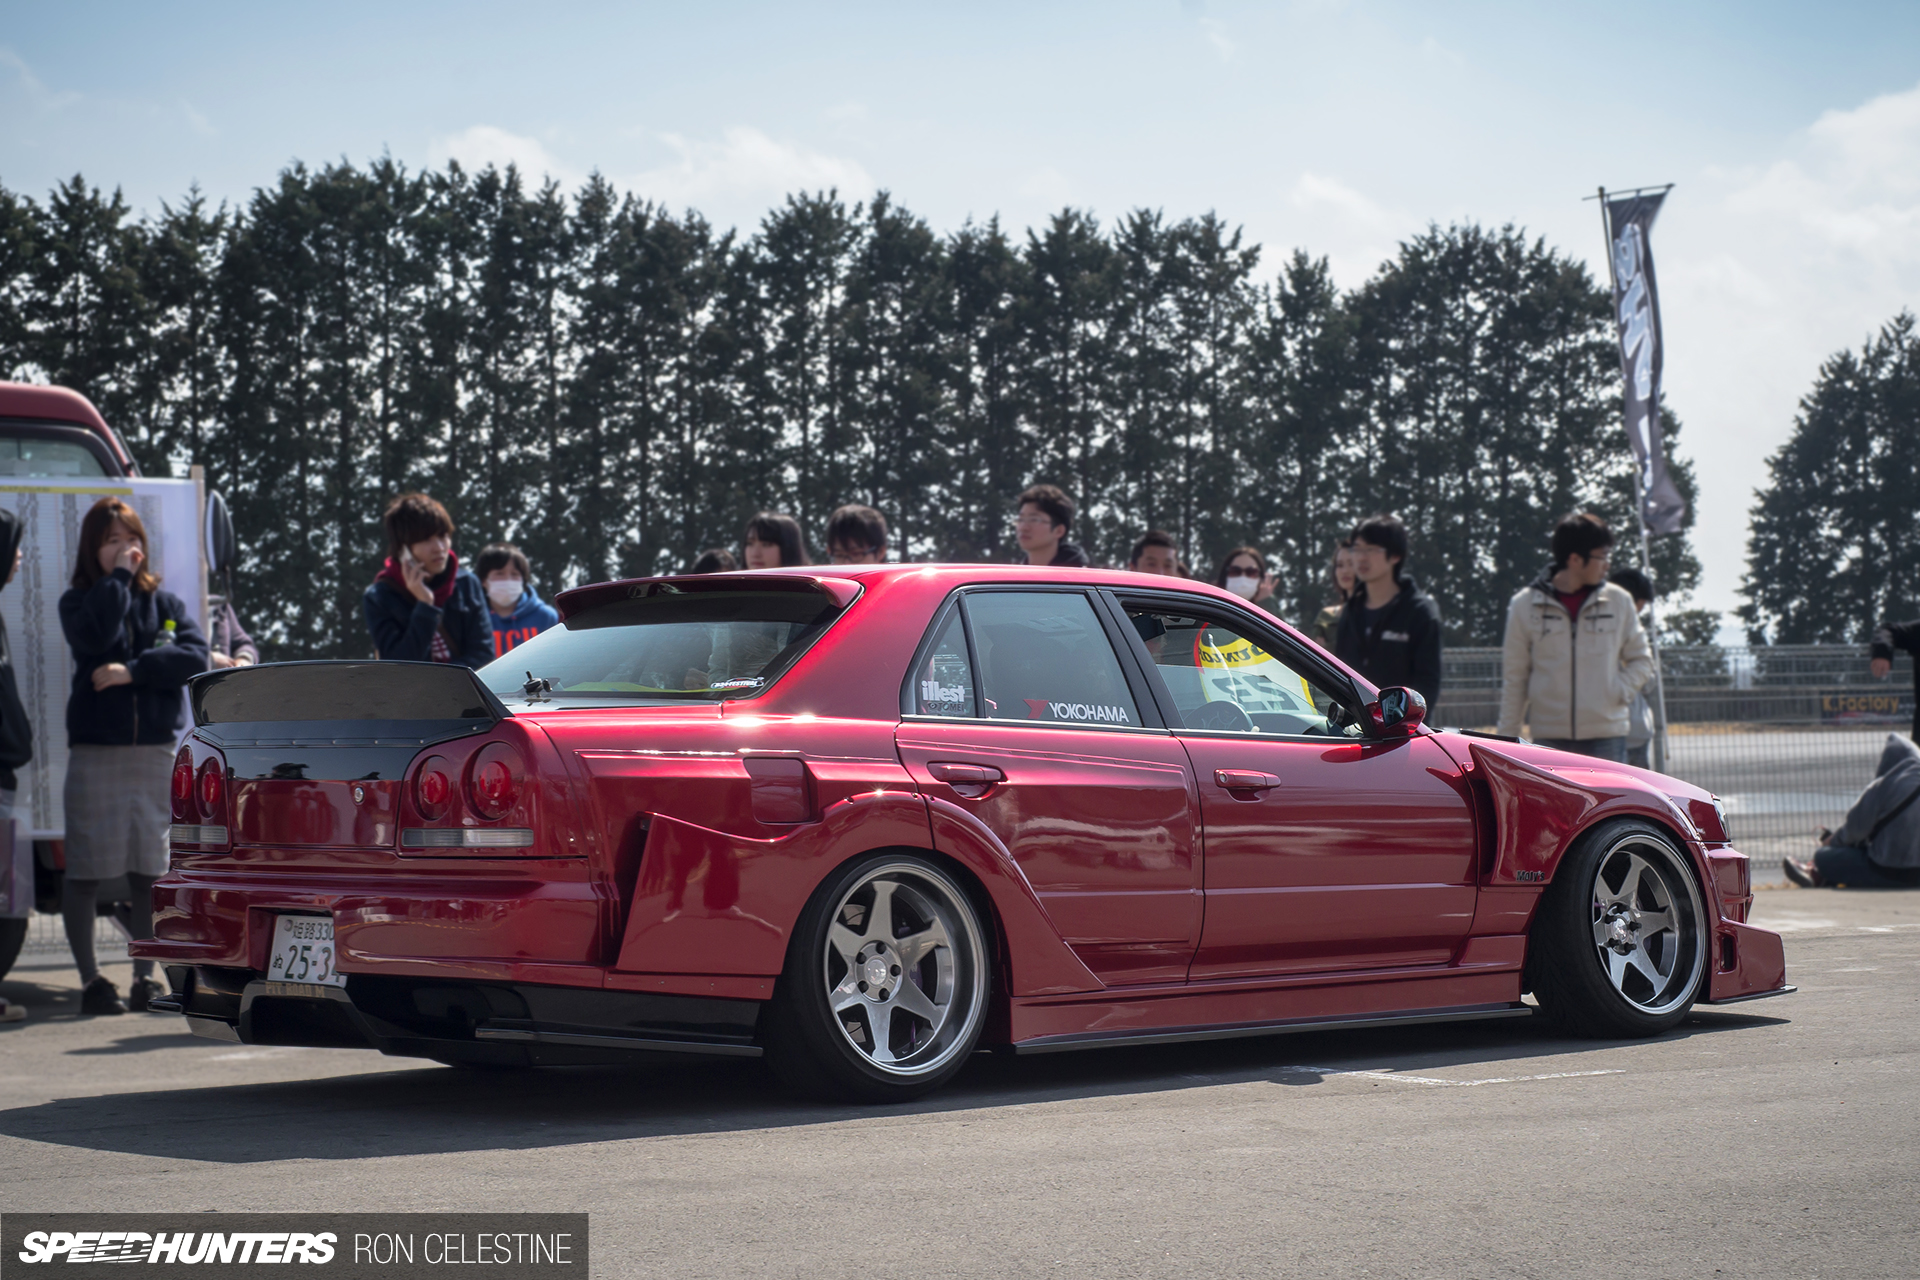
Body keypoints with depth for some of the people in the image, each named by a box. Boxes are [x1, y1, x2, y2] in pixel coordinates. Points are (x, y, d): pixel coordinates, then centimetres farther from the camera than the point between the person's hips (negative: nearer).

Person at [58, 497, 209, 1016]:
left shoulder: (165, 603, 11)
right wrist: (118, 575, -9)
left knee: (150, 872, 3)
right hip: (96, 754, -2)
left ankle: (145, 976, 10)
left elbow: (195, 656, -5)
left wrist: (132, 671, -13)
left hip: (158, 753, 2)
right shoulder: (78, 602, 5)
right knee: (87, 870, -1)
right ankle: (91, 980, 6)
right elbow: (96, 637, -17)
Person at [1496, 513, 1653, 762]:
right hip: (1550, 738, -1)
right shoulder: (1525, 605, -1)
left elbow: (1641, 659, 13)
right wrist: (1508, 739, 3)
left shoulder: (1618, 601, 2)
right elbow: (1514, 678, 5)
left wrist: (1619, 691, -7)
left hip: (1606, 735, 1)